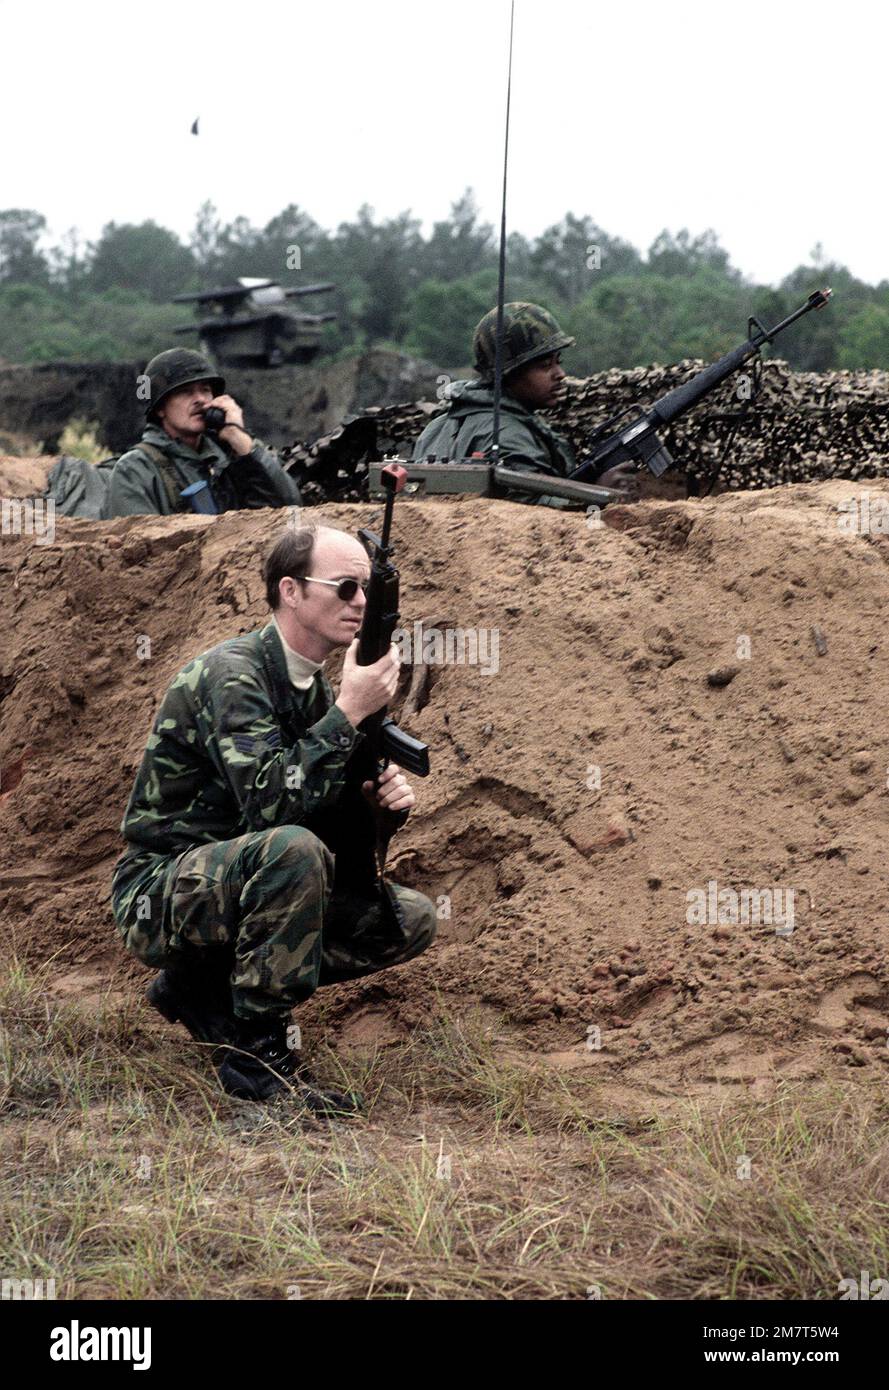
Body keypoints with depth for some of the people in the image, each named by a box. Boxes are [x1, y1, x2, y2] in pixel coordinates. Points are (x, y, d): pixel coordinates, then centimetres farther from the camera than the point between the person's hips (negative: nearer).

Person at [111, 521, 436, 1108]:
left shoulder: (314, 686, 7)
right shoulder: (231, 675, -20)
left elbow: (321, 809, 11)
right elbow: (270, 805, -32)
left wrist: (376, 796, -11)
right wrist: (349, 712, -30)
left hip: (237, 890, 9)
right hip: (160, 899, -9)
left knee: (412, 920, 2)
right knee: (292, 848, -37)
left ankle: (205, 989, 6)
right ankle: (255, 1053, -22)